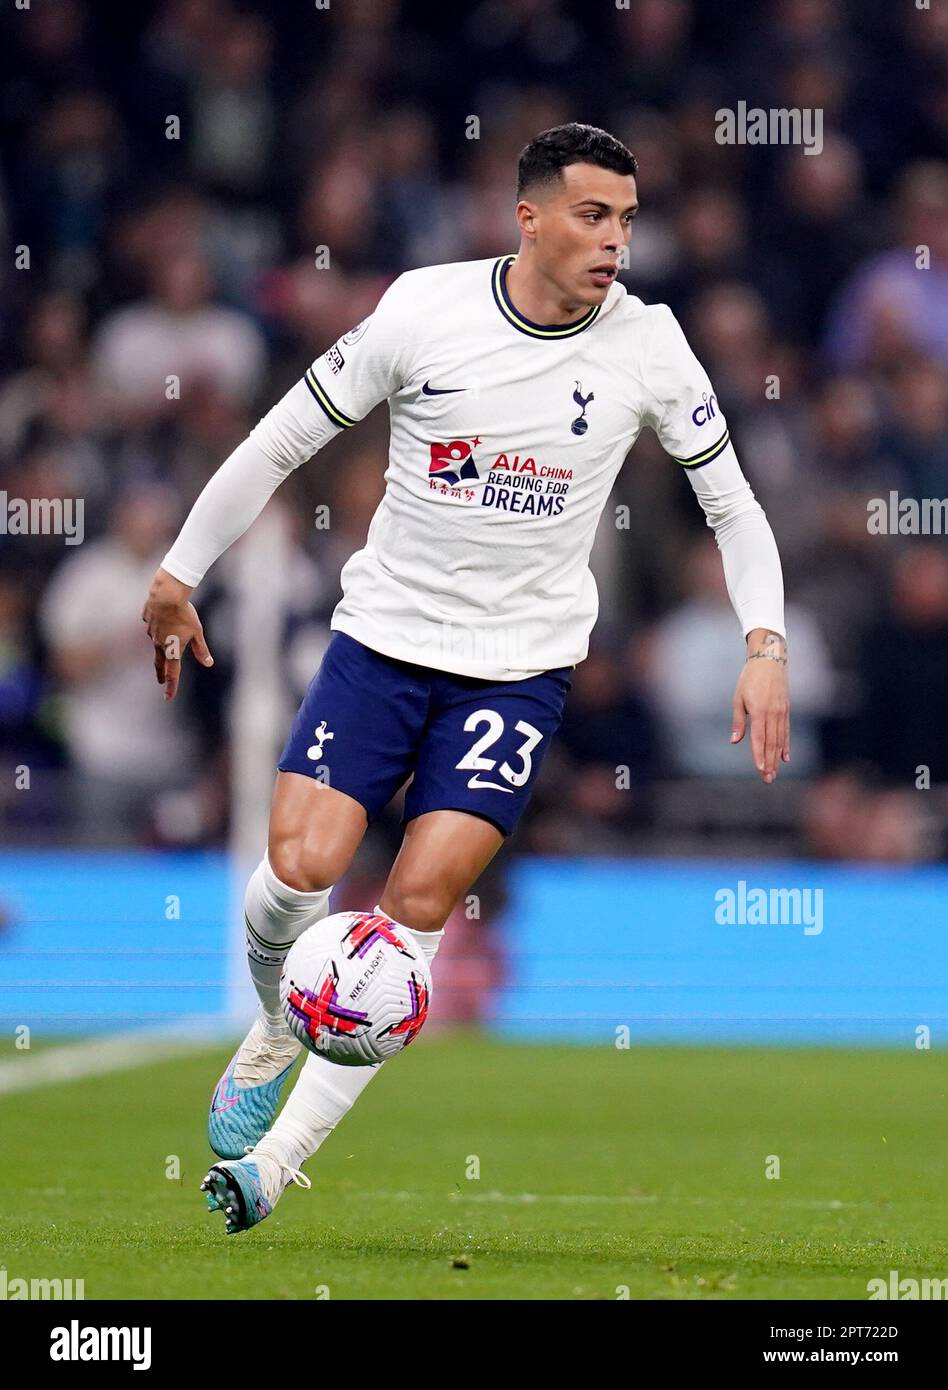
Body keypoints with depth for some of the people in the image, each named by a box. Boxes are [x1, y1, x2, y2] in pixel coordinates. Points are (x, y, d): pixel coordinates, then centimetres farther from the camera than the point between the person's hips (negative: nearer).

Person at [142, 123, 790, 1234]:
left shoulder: (645, 344, -5)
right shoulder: (423, 310, -9)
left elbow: (733, 504, 5)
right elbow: (280, 442, 0)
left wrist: (765, 648, -8)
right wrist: (178, 576, 2)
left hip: (520, 666, 0)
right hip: (383, 635, 0)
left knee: (419, 907, -13)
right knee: (299, 869, -16)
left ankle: (278, 1155, -5)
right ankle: (276, 1031, 18)